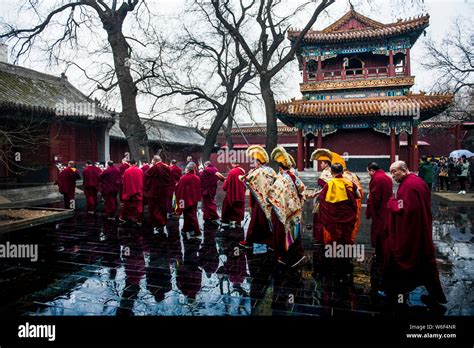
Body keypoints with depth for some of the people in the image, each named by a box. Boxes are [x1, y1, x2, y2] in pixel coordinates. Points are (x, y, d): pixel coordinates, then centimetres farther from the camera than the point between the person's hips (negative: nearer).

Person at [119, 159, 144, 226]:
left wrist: (124, 191, 11)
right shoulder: (140, 171, -4)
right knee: (138, 206, 5)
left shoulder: (126, 171, -7)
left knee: (126, 206, 13)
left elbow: (123, 182, -1)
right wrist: (141, 189, 12)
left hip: (128, 191, 0)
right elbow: (143, 182, 1)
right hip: (138, 191, 0)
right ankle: (139, 220, 4)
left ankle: (122, 219, 20)